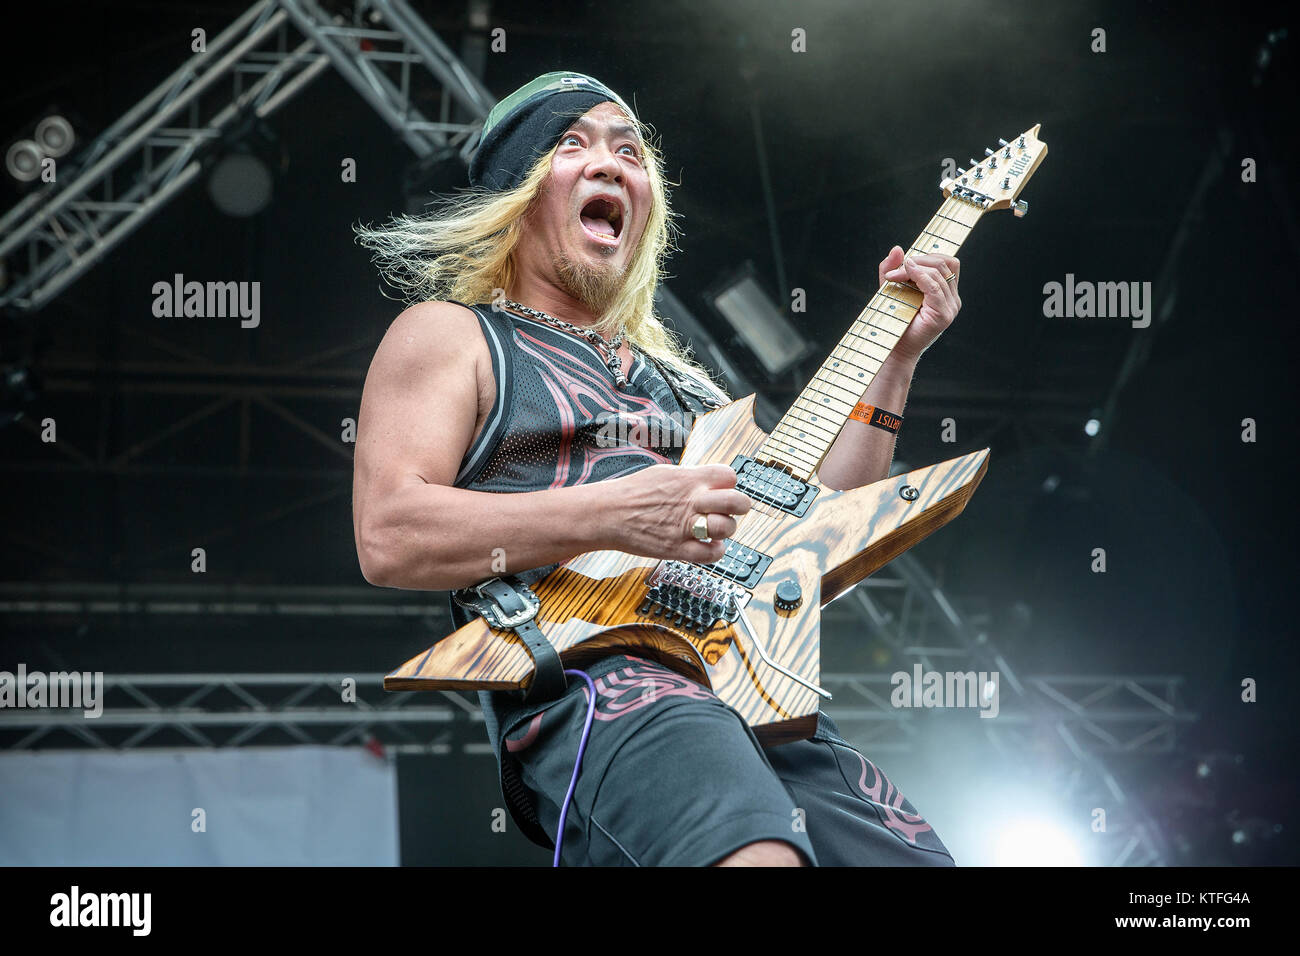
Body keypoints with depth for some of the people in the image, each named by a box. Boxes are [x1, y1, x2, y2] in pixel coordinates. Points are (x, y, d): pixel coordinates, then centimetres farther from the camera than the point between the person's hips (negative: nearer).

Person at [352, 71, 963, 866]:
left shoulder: (672, 375, 33)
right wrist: (612, 516, -15)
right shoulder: (449, 336, 12)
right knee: (760, 855, -36)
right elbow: (388, 538, -5)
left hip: (768, 699, 7)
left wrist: (896, 358, 25)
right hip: (585, 681, -7)